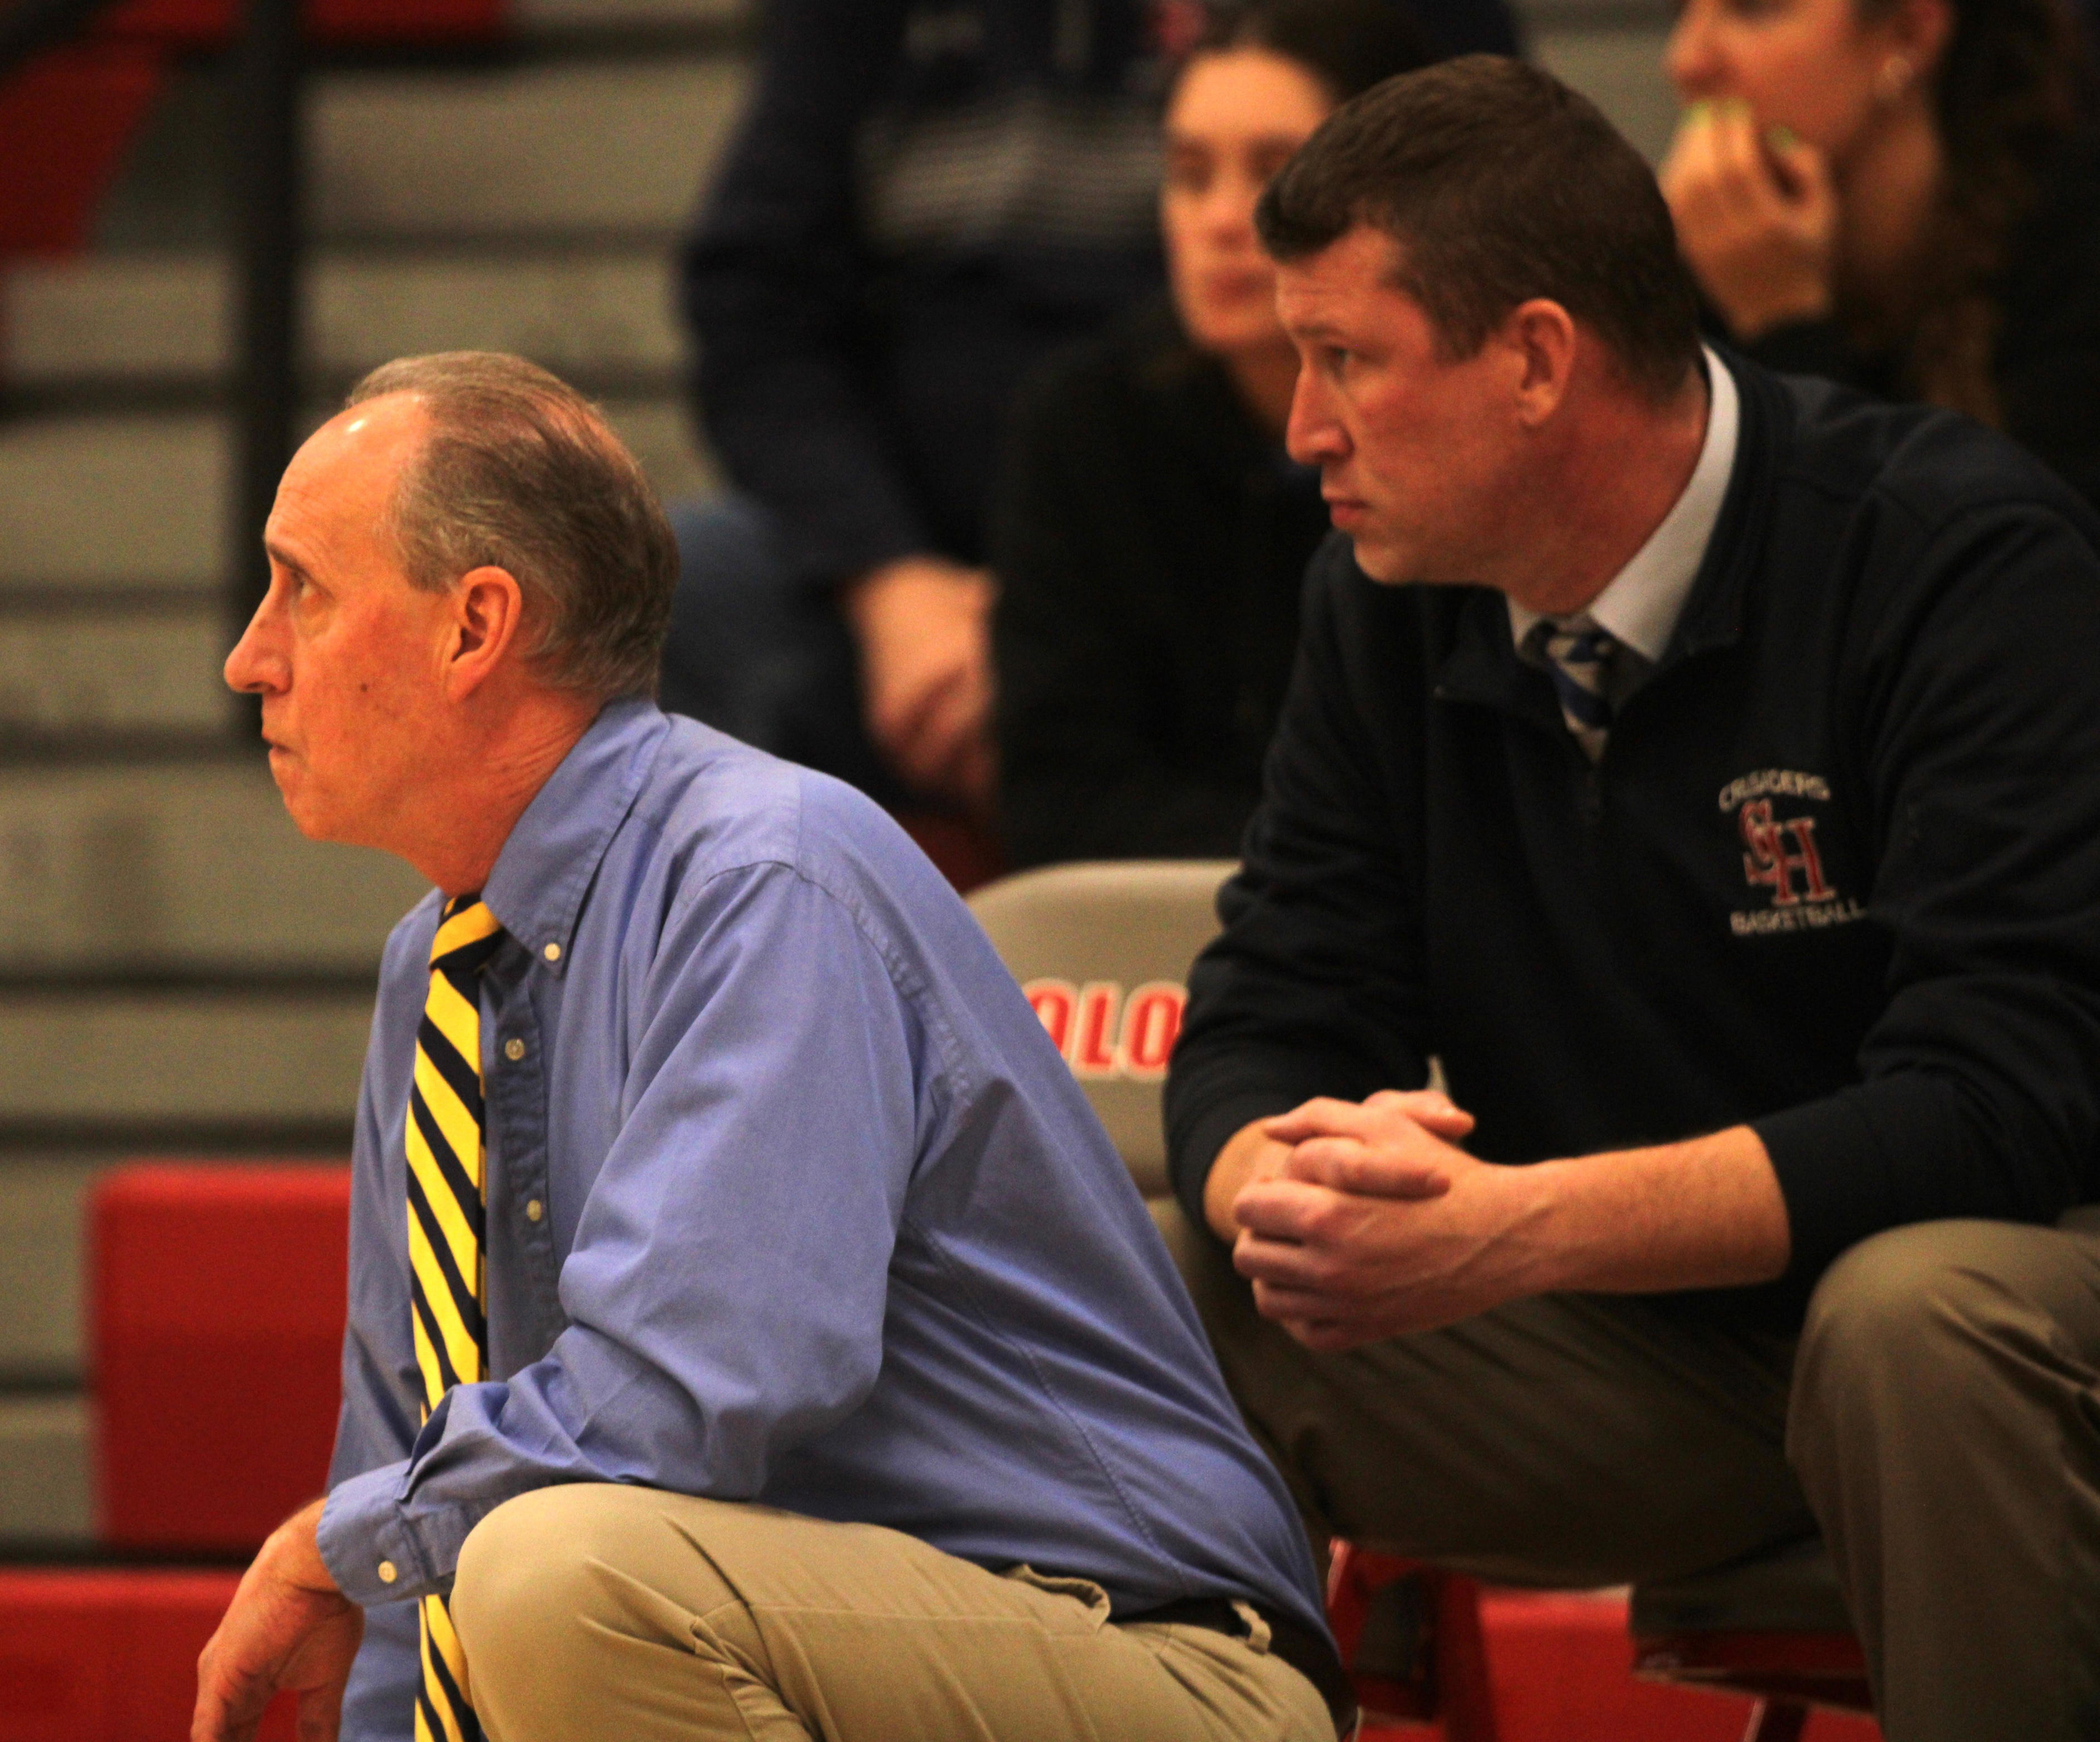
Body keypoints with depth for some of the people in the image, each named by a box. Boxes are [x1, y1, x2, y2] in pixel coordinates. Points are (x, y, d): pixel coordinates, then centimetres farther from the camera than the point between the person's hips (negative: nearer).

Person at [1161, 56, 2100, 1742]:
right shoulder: (1388, 605, 1)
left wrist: (1515, 1227, -36)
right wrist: (1285, 1192, -26)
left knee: (1921, 1312, -38)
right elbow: (1264, 1027, 0)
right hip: (1642, 1346, 5)